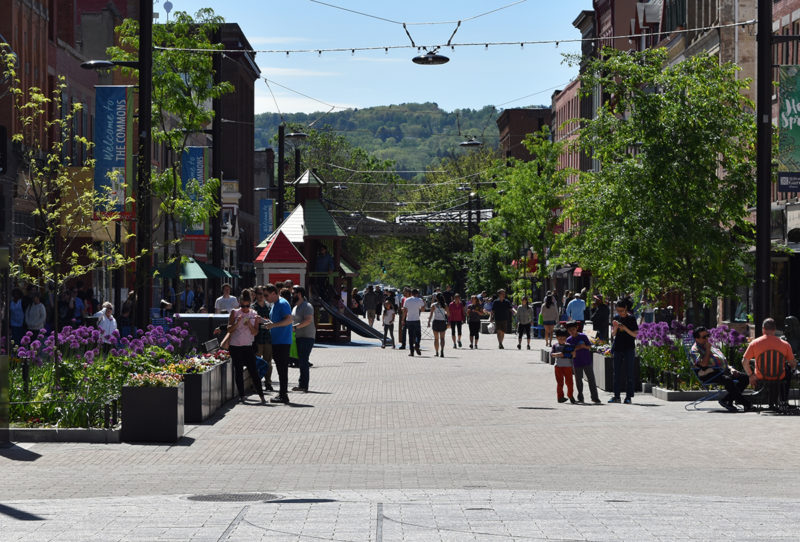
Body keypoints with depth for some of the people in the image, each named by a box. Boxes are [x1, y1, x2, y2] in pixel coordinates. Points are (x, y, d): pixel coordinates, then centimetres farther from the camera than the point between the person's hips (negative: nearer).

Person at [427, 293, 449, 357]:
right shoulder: (445, 305, 1)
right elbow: (447, 313, 4)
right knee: (442, 338, 2)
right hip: (443, 322, 1)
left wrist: (429, 322, -2)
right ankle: (442, 350, -21)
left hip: (436, 322, -1)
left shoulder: (433, 305, -5)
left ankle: (437, 352, 11)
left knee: (436, 338, 9)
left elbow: (431, 315, -8)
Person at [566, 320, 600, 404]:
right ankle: (580, 398, 20)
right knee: (578, 381, 8)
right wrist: (574, 350, -21)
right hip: (577, 363, 2)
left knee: (591, 379, -1)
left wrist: (584, 346, -19)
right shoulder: (569, 340, -1)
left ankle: (595, 397, 3)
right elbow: (572, 355, -1)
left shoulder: (583, 336, -5)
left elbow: (589, 347, 1)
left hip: (587, 362, -1)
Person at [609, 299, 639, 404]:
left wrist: (625, 328, -18)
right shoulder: (616, 317, 6)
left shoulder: (631, 318, -4)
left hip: (629, 348, -4)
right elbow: (613, 334, 7)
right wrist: (615, 327, -13)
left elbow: (635, 334, -5)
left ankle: (629, 396, 1)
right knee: (617, 373, 5)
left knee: (629, 373, -2)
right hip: (618, 348, 4)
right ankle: (616, 396, 9)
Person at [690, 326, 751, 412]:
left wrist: (730, 369, 12)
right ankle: (745, 404, -31)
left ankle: (726, 400, -19)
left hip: (724, 371, 9)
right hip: (710, 374, -9)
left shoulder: (712, 347, 29)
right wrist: (708, 350, -7)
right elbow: (703, 364, -15)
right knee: (728, 380, -36)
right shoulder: (695, 350, 2)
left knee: (745, 377, -8)